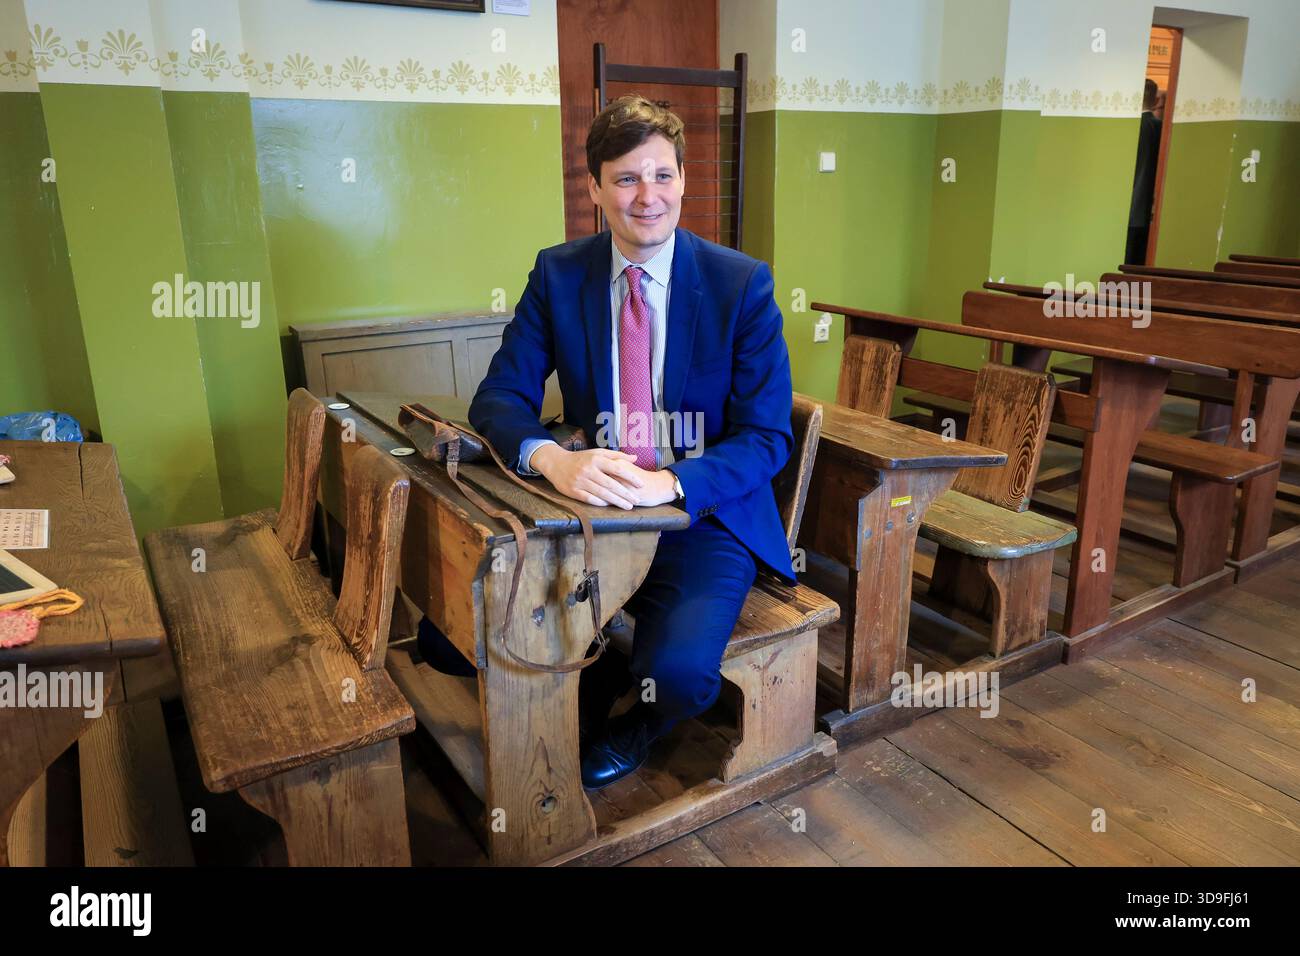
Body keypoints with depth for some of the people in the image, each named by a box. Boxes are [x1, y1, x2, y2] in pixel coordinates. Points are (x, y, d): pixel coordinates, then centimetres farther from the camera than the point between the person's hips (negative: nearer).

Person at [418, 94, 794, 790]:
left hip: (705, 516, -2)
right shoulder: (558, 275, 1)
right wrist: (554, 460, -27)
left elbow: (768, 437, -9)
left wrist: (670, 485, -28)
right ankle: (598, 674, 16)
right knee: (449, 630, -14)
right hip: (593, 506, 3)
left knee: (680, 671, -29)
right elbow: (498, 397, -4)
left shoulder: (742, 283, -7)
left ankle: (637, 722, 12)